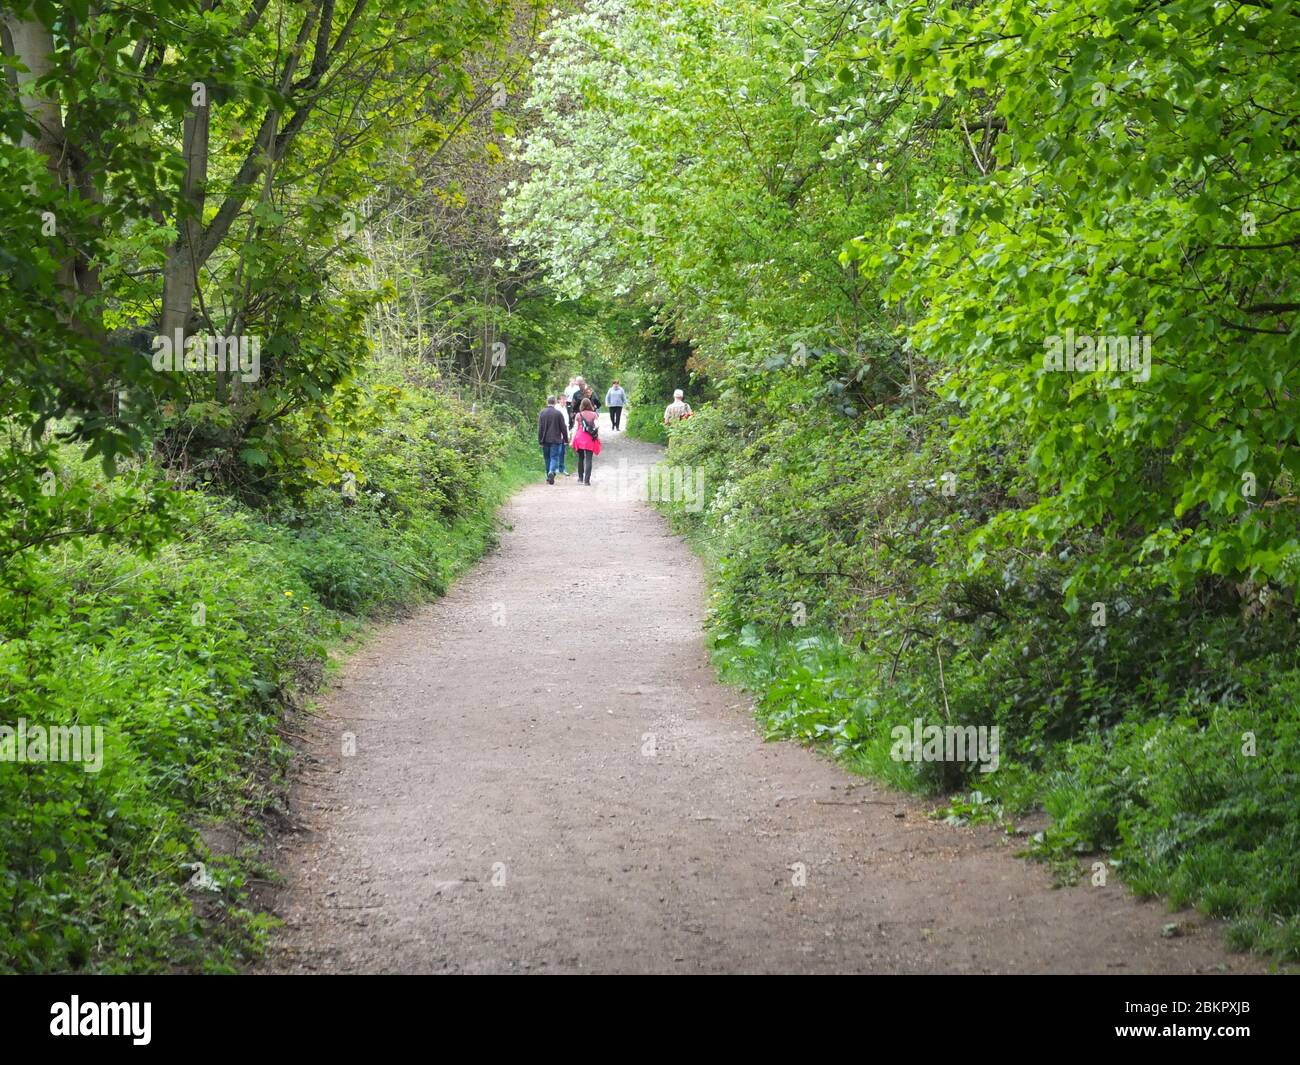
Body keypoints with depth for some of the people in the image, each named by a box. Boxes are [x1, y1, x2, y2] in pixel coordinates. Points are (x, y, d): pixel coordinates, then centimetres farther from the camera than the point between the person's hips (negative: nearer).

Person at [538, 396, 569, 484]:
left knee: (547, 458, 14)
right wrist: (566, 439, 6)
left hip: (545, 440, 3)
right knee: (554, 457, -3)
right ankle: (551, 472, -27)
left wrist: (540, 440, 5)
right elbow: (563, 428, -4)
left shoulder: (542, 413, 0)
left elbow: (539, 428, 1)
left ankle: (549, 477, 21)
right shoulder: (558, 413, -7)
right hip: (555, 440, -3)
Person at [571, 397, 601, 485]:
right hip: (590, 438, -1)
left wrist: (572, 440, 3)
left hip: (580, 438, 1)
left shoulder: (579, 415, 1)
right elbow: (597, 426, -7)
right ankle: (587, 480, -10)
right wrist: (598, 436, 4)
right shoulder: (593, 414, -1)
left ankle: (580, 478, 21)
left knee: (581, 458, 17)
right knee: (588, 459, -2)